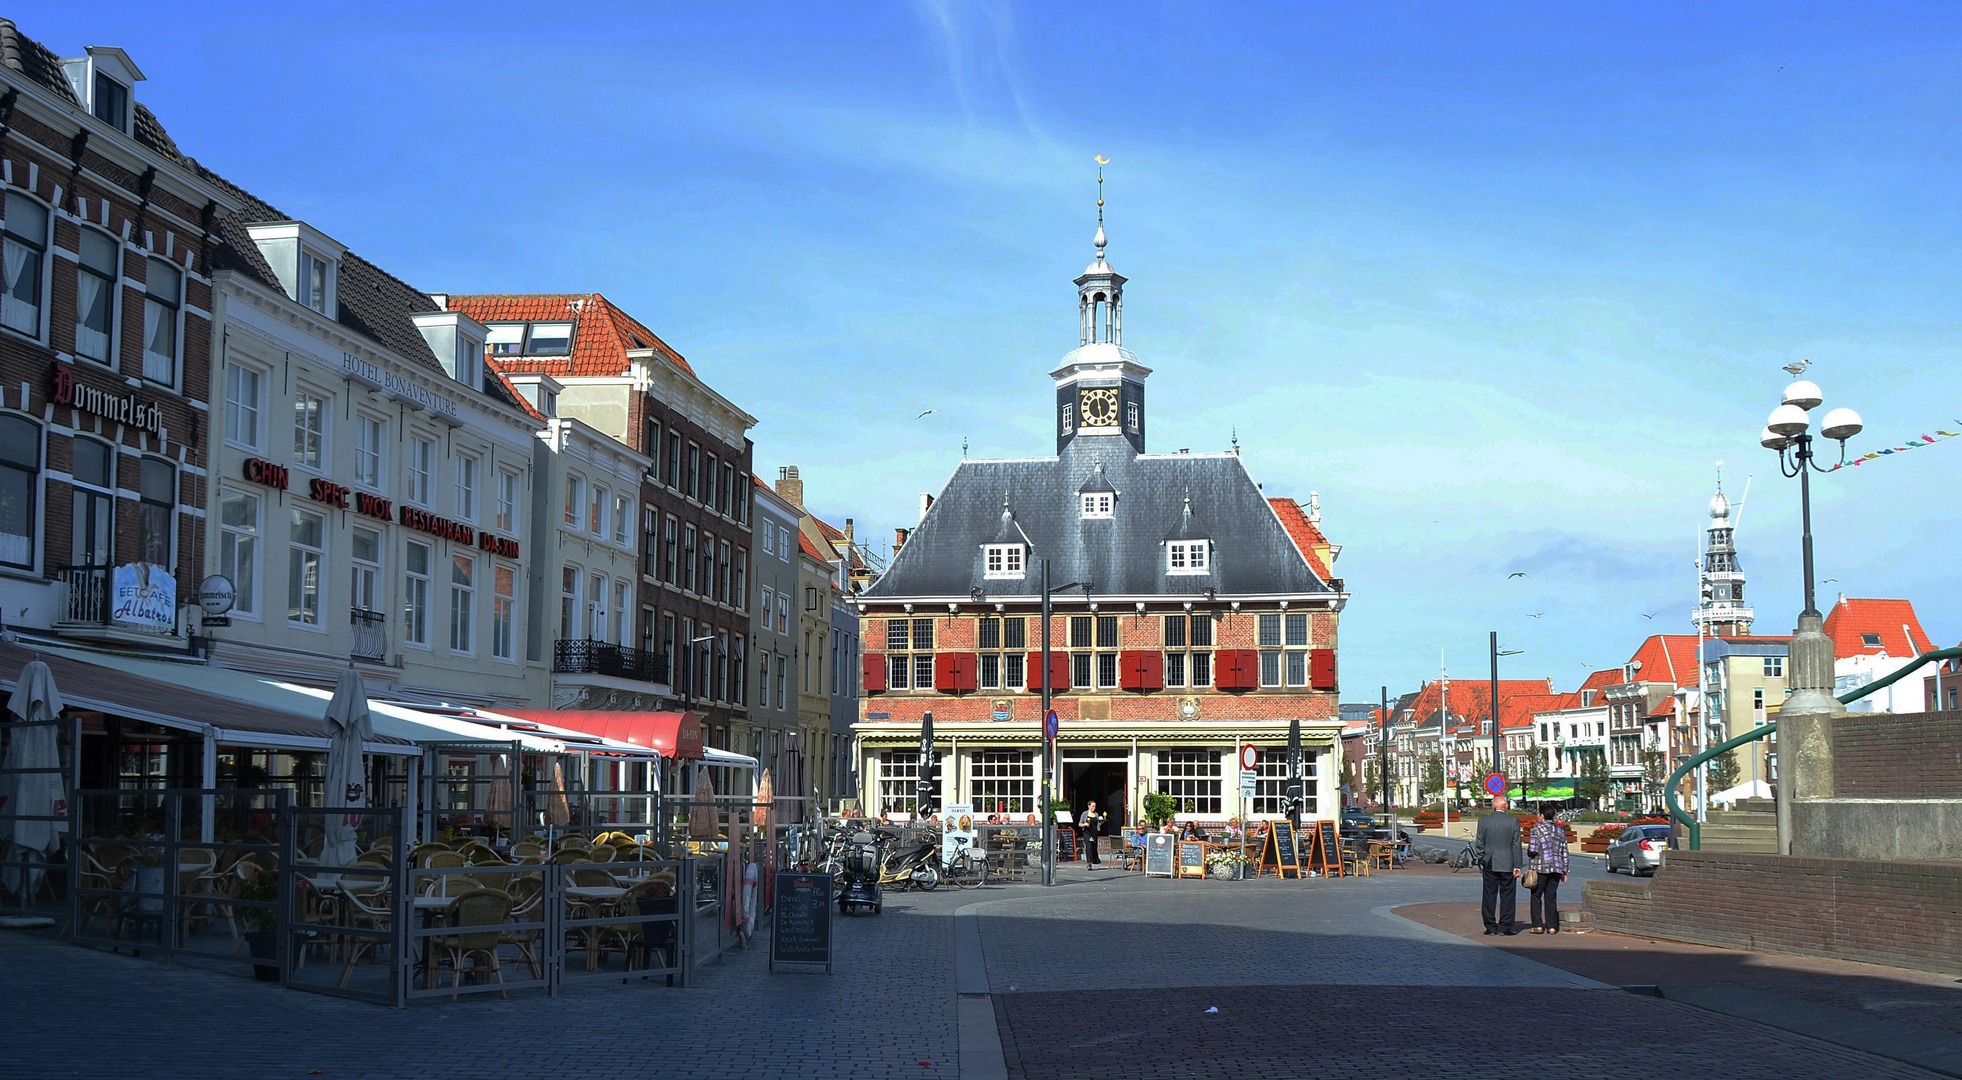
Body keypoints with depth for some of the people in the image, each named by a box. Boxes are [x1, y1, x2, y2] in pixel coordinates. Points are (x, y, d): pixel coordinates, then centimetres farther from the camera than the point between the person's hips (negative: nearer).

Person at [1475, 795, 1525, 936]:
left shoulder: (1483, 821, 0)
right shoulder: (1513, 821, -5)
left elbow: (1479, 844, 2)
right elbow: (1516, 845, -6)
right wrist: (1517, 866, -4)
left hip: (1489, 865, 2)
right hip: (1508, 864, -2)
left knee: (1490, 895, 6)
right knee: (1507, 896, 3)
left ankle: (1490, 926, 7)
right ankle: (1505, 926, 2)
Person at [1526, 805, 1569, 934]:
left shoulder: (1537, 829, -6)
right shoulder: (1560, 830, 13)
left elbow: (1533, 849, -14)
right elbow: (1564, 853, 14)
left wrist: (1528, 852, 9)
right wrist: (1564, 871, 19)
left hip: (1540, 868, -5)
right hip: (1556, 868, 5)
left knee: (1536, 896, 4)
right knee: (1551, 897, 7)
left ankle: (1538, 925, -1)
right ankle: (1552, 926, 4)